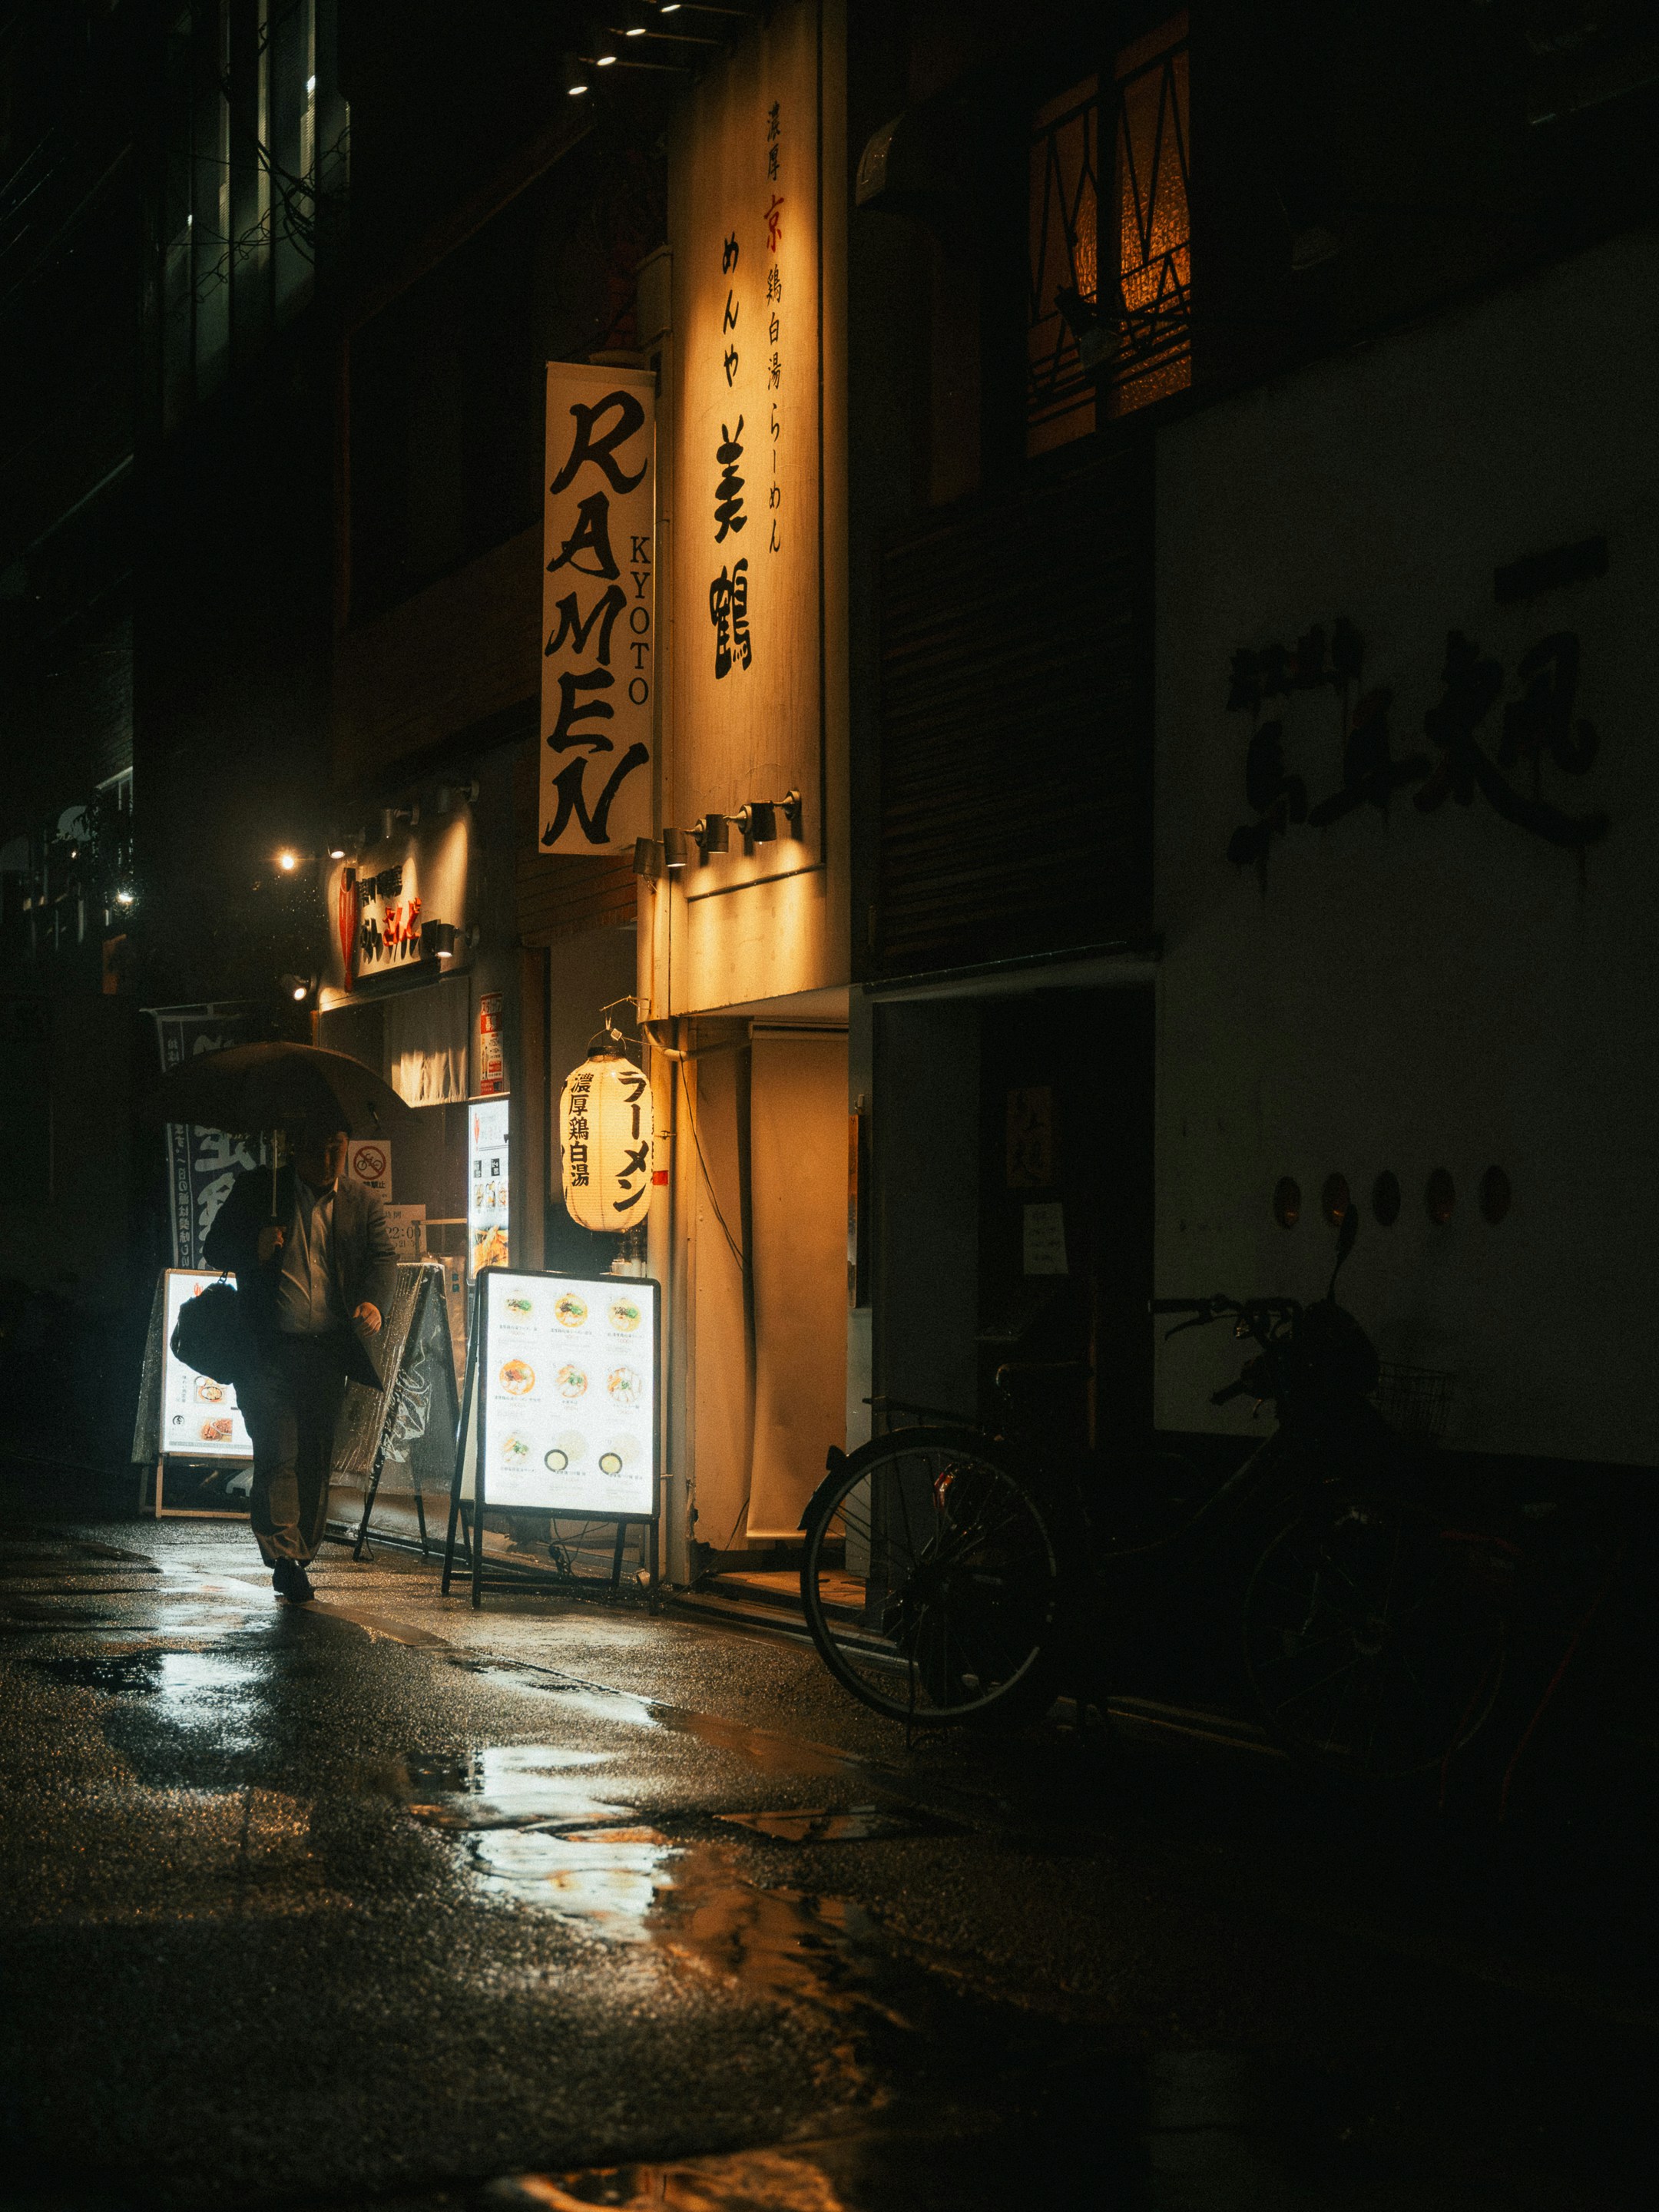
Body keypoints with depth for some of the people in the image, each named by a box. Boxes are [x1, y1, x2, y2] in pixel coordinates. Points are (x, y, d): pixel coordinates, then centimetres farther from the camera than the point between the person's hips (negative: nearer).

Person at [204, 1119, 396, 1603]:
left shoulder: (363, 1205, 12)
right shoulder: (257, 1191, 6)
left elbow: (383, 1257, 1)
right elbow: (215, 1249, 7)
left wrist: (373, 1302, -20)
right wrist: (254, 1250, -15)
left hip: (329, 1350, 3)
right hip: (269, 1347, -3)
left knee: (316, 1459, 6)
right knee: (278, 1454, -11)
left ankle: (300, 1559, 16)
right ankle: (284, 1559, -13)